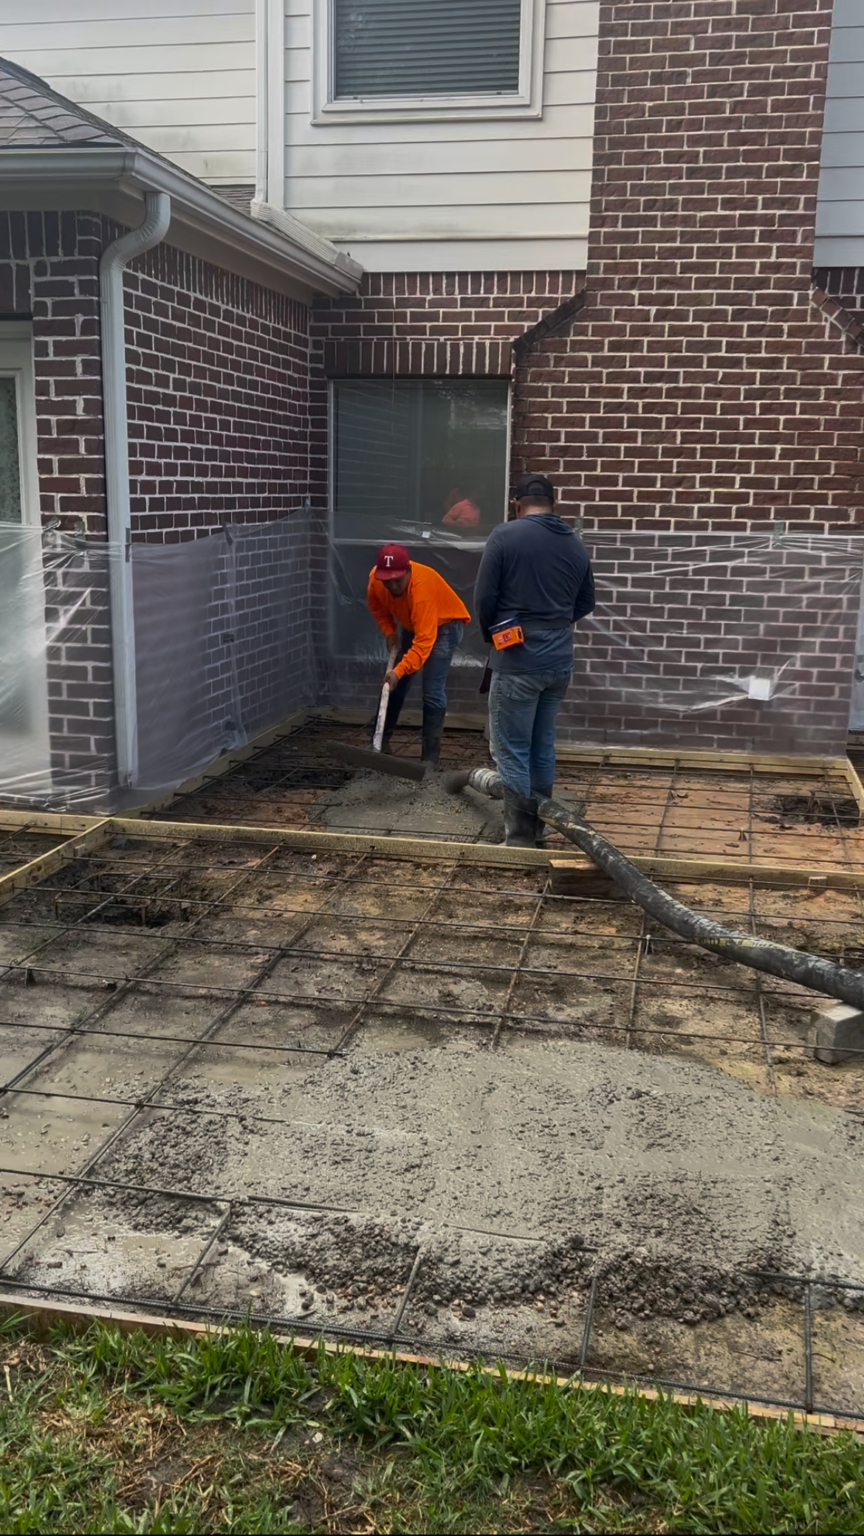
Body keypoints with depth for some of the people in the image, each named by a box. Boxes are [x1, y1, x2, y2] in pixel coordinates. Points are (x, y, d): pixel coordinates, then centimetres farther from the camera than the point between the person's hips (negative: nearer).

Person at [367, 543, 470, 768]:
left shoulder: (422, 587, -41)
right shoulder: (376, 578, -22)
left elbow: (424, 641, -44)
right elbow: (376, 606, 3)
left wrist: (400, 670, -51)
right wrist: (389, 632, -9)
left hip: (445, 624, -7)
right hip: (410, 623, 7)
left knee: (432, 692, -16)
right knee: (392, 684, 9)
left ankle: (430, 757, -9)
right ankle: (381, 741, 25)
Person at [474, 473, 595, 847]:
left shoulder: (505, 536, -9)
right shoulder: (574, 545, 8)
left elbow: (484, 598, -10)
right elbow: (585, 604, 17)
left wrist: (492, 635, 9)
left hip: (518, 661, -6)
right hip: (560, 660, 6)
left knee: (512, 751, 0)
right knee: (543, 747, 16)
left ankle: (520, 839, 1)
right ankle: (538, 829, 24)